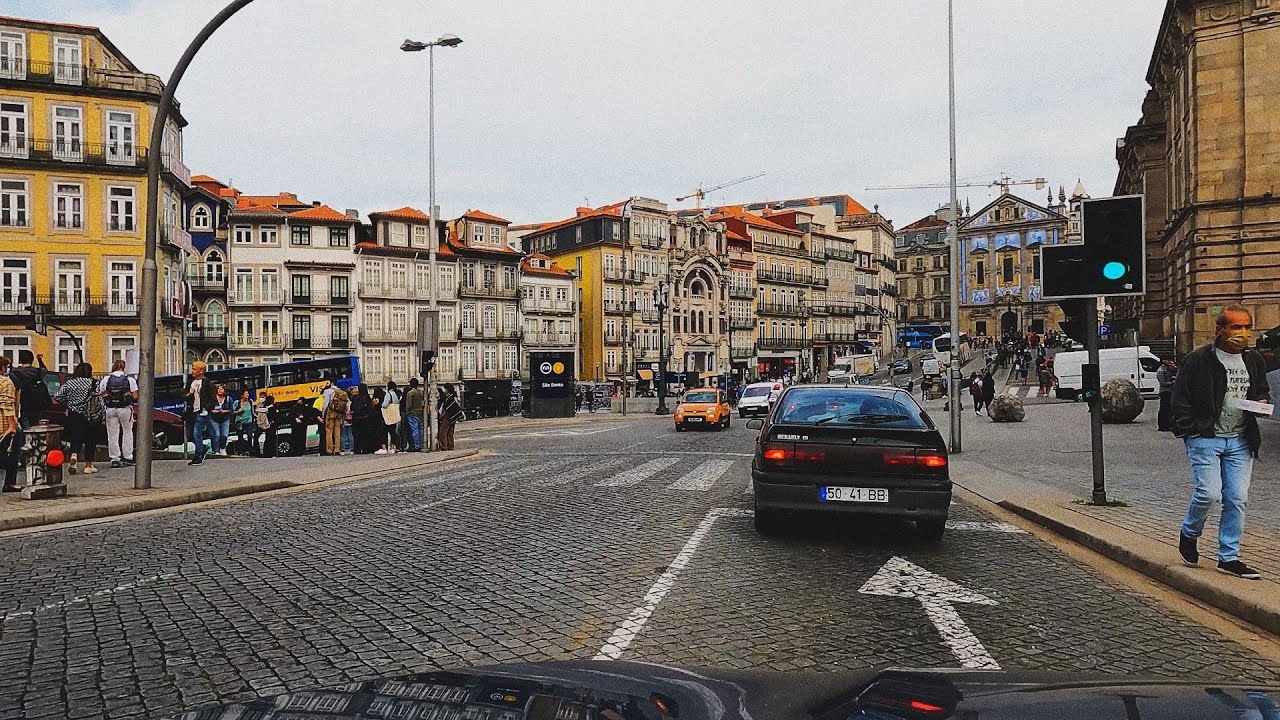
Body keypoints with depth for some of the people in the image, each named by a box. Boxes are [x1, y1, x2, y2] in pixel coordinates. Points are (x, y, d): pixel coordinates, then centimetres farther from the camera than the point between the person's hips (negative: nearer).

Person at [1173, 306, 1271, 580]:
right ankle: (1189, 534, 16)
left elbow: (1263, 390, 26)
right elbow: (1181, 399, -5)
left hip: (1240, 441, 5)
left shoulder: (1254, 361, 11)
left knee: (1237, 499, 2)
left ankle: (1229, 558, 11)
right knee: (1209, 493, -13)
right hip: (1205, 438, -5)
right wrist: (1188, 432, -11)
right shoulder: (1198, 360, -7)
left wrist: (1262, 402, 2)